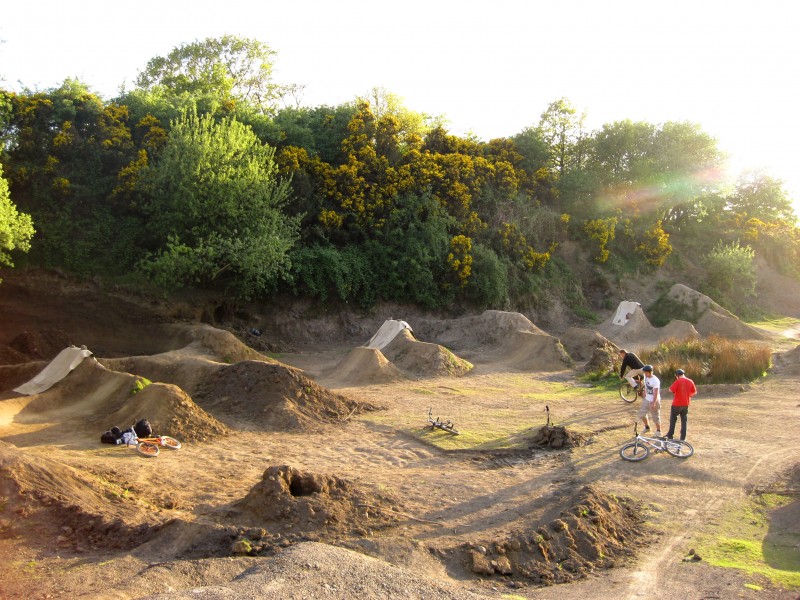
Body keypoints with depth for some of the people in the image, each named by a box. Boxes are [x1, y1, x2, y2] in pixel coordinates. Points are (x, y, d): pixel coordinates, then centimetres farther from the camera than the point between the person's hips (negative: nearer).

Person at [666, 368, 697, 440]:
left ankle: (670, 435, 14)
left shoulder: (678, 381, -15)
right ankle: (683, 437, 12)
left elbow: (671, 389, -17)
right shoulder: (690, 381, 0)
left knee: (673, 419, 12)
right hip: (686, 404, 4)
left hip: (677, 404, -4)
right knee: (684, 420, 12)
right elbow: (694, 392, 8)